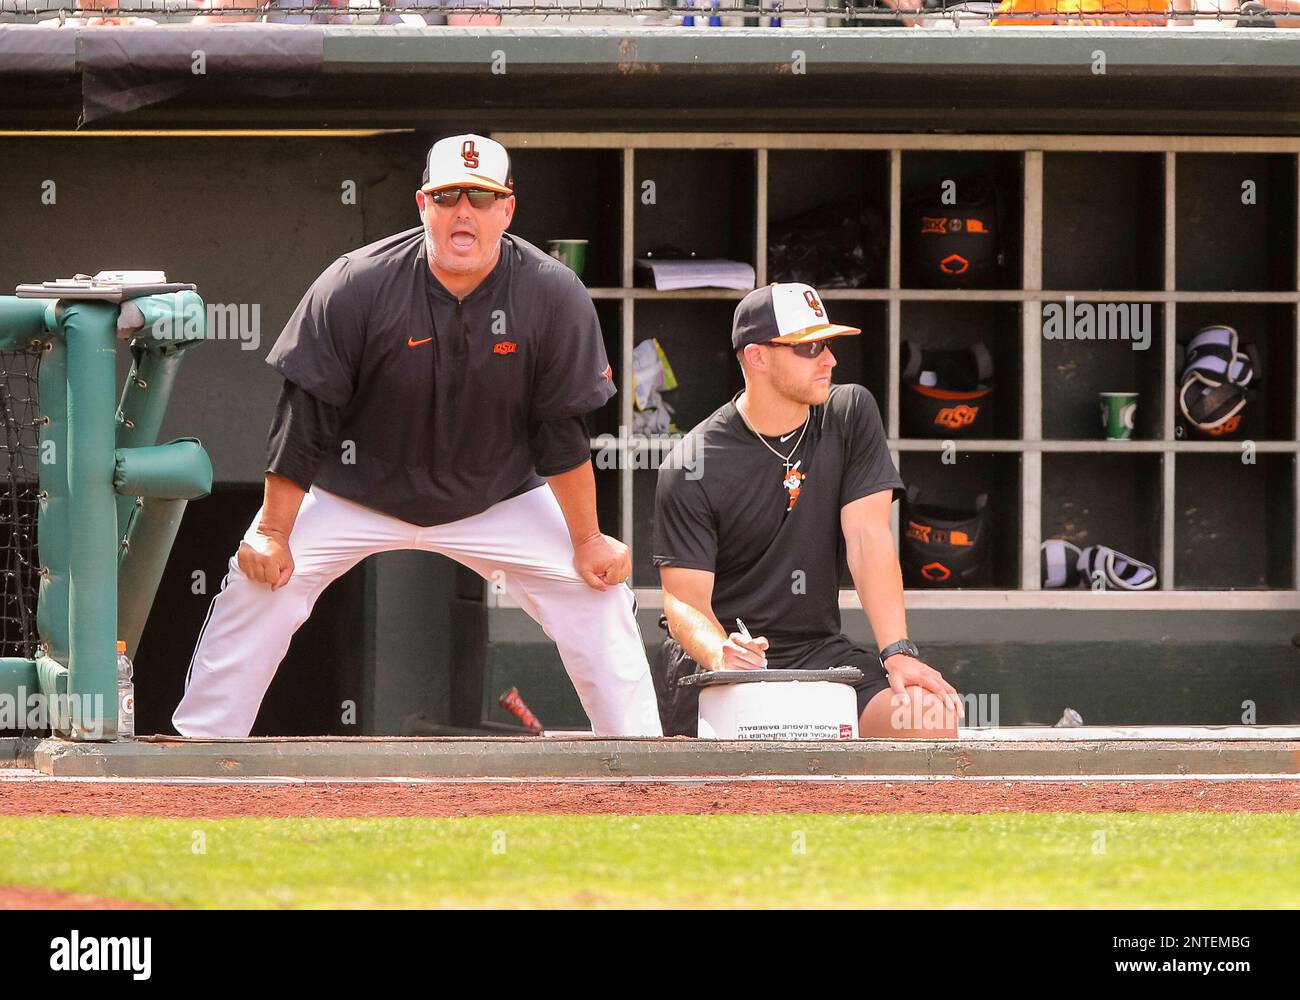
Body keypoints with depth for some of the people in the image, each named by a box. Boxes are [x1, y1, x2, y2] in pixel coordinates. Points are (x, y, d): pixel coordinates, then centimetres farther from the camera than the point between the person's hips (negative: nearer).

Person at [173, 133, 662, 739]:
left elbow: (563, 432, -11)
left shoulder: (554, 296, -18)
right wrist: (272, 532, -17)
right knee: (259, 584, -16)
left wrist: (587, 542, -9)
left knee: (599, 592, -10)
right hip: (355, 498, -1)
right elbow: (304, 417, -17)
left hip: (499, 502, 1)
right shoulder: (356, 286, -22)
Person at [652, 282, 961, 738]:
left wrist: (897, 651, -18)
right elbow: (685, 600, -11)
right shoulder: (692, 466, -8)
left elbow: (868, 539, -5)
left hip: (818, 650, 3)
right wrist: (721, 654, -34)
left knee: (934, 715, -22)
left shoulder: (851, 415, 3)